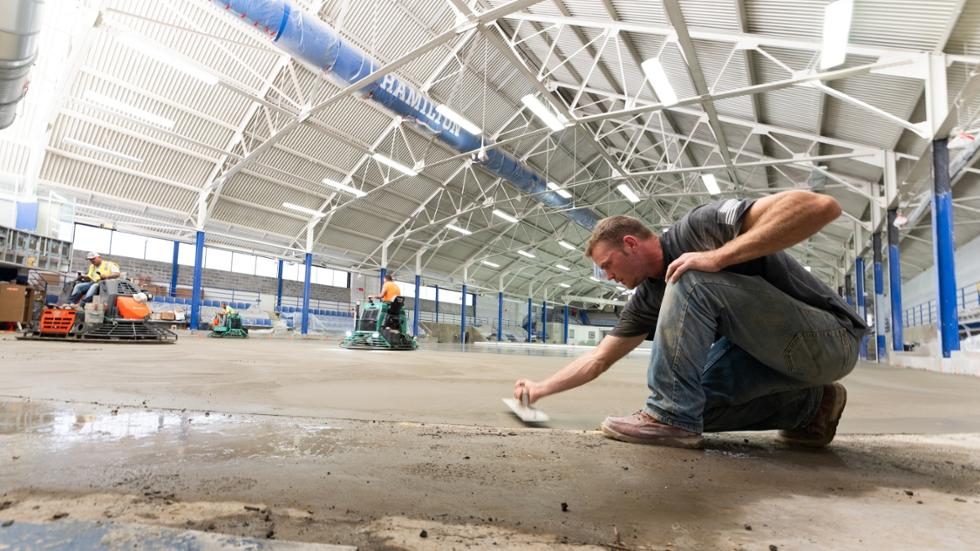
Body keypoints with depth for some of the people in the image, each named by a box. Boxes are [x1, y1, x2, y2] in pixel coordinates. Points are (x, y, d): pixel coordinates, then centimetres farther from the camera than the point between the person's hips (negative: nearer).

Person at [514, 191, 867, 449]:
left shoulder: (698, 226, -17)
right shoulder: (648, 296, 5)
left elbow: (821, 206, -28)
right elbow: (599, 358, 10)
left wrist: (719, 256, -29)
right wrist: (541, 388, 8)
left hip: (825, 336, -8)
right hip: (768, 347, 8)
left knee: (691, 281, -26)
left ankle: (669, 417, -18)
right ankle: (810, 405, 9)